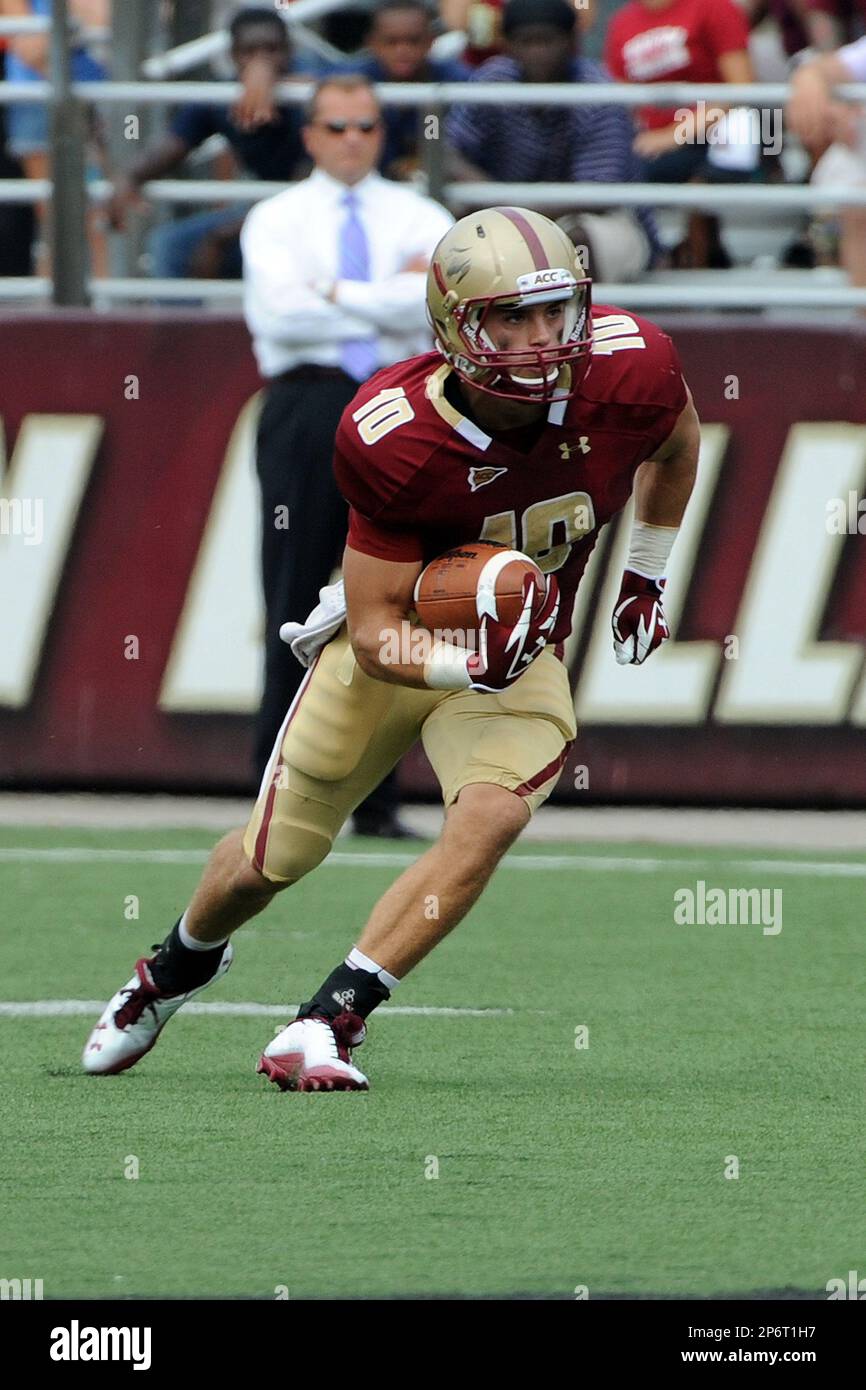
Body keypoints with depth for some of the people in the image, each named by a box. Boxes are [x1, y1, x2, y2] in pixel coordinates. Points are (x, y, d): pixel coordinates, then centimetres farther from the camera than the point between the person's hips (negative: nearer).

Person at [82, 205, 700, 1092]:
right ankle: (180, 964, 46)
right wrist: (466, 665, -44)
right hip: (396, 645, -1)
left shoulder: (627, 372, -24)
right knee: (272, 858, 10)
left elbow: (675, 443, 5)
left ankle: (331, 1019, -21)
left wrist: (647, 577, 10)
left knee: (489, 818, -29)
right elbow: (376, 636, -26)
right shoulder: (392, 441, -31)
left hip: (521, 653, 1)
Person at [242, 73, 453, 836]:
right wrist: (386, 303, -7)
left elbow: (438, 302, -8)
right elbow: (277, 312, -9)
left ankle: (376, 797, 3)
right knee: (294, 601, -4)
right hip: (305, 408, -1)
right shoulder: (275, 220, 8)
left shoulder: (420, 219, 11)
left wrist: (336, 294, -10)